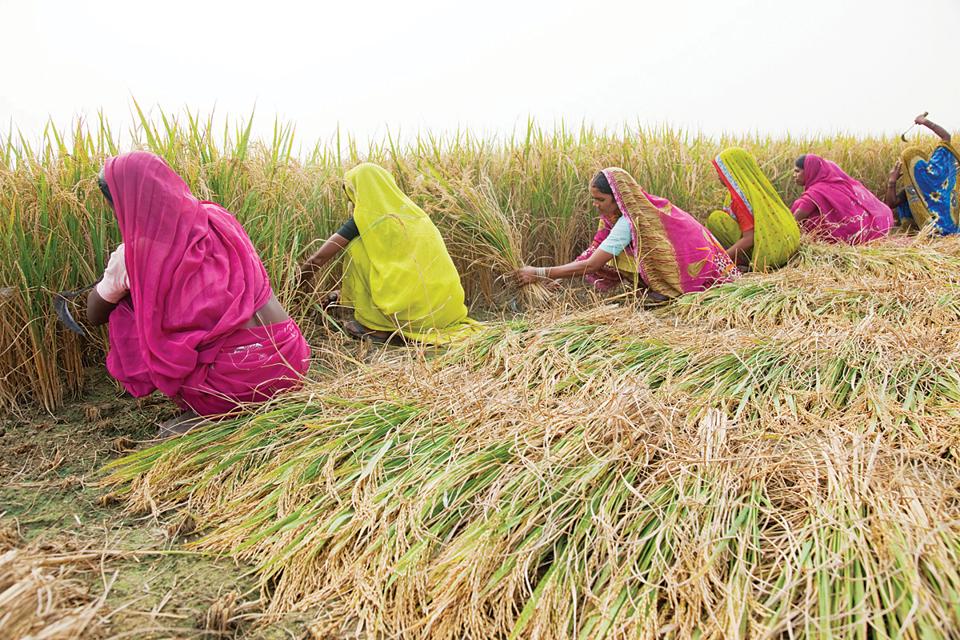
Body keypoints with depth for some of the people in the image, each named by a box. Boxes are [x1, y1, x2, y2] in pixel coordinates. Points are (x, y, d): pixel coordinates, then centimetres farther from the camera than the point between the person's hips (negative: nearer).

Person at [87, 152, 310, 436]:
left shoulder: (134, 253, -3)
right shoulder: (218, 218, 9)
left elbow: (94, 315, 17)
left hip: (237, 378, -5)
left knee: (124, 316, 16)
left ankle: (204, 414, 8)